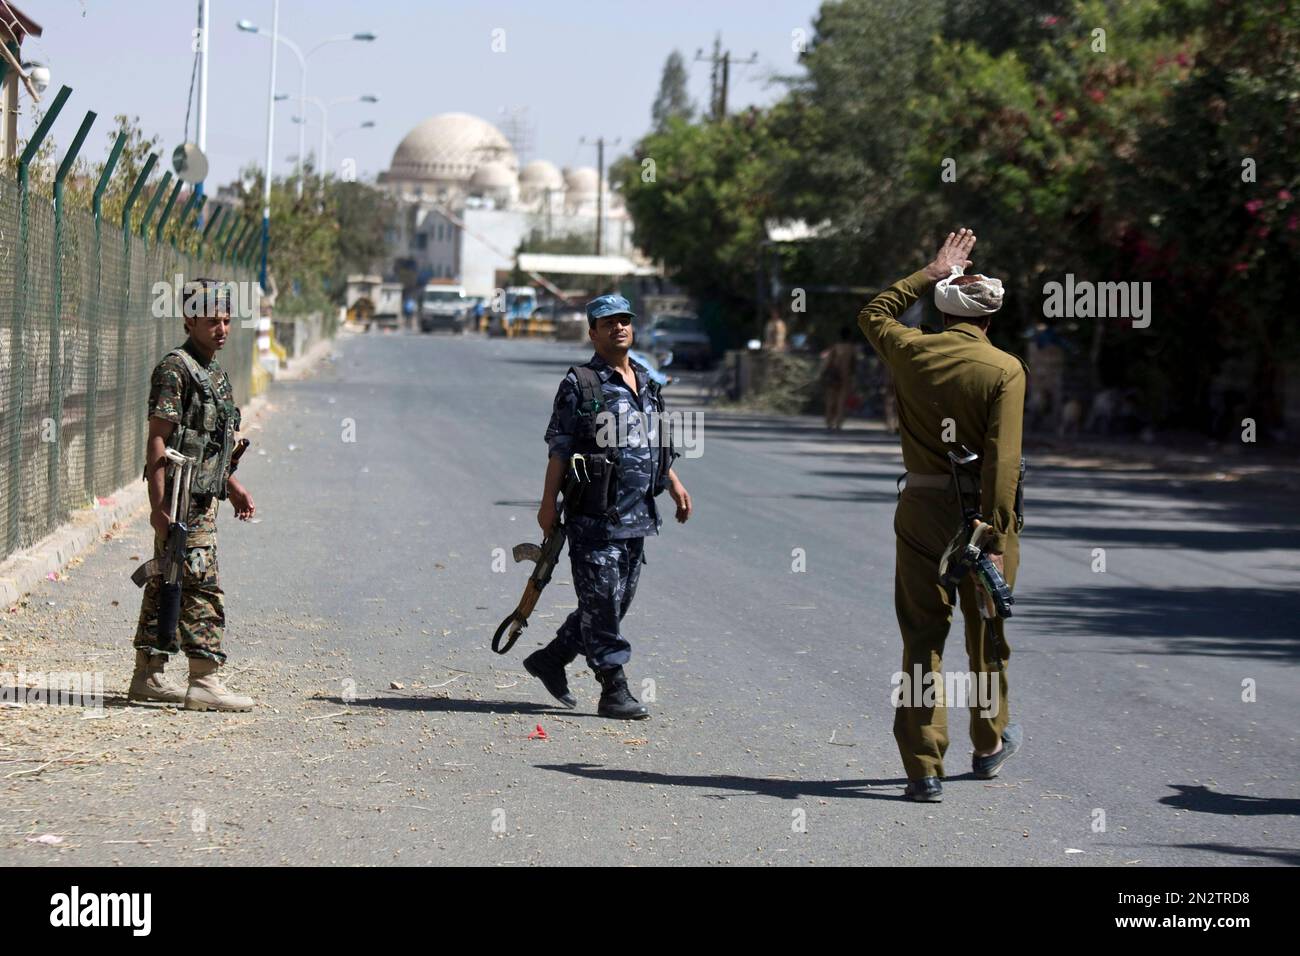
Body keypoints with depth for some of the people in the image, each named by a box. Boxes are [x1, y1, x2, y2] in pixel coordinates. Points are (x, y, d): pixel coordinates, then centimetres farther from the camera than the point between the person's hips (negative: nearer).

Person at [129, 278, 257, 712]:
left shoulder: (214, 372, 17)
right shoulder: (175, 370, -13)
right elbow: (157, 441, -17)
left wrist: (232, 486, 28)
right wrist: (159, 506, -21)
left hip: (202, 497, 10)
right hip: (181, 497, -10)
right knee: (201, 587, -11)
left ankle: (148, 676, 17)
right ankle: (204, 683, -11)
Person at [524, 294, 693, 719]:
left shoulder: (646, 381, 15)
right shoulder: (579, 384, -6)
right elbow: (560, 447, -8)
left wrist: (674, 484, 18)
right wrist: (548, 502, -12)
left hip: (637, 513, 7)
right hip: (595, 515, -7)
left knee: (617, 601, 12)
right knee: (601, 603, -5)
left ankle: (551, 659, 27)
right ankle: (614, 691, -2)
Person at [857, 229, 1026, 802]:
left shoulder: (911, 352, 0)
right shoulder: (1005, 370, -9)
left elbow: (874, 314, 24)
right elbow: (1002, 459, -17)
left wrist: (932, 273, 29)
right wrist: (995, 538, -18)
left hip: (922, 509, 2)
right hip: (981, 510, -2)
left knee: (922, 637, 4)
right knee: (986, 632, 17)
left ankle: (924, 768, -1)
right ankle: (989, 744, 35)